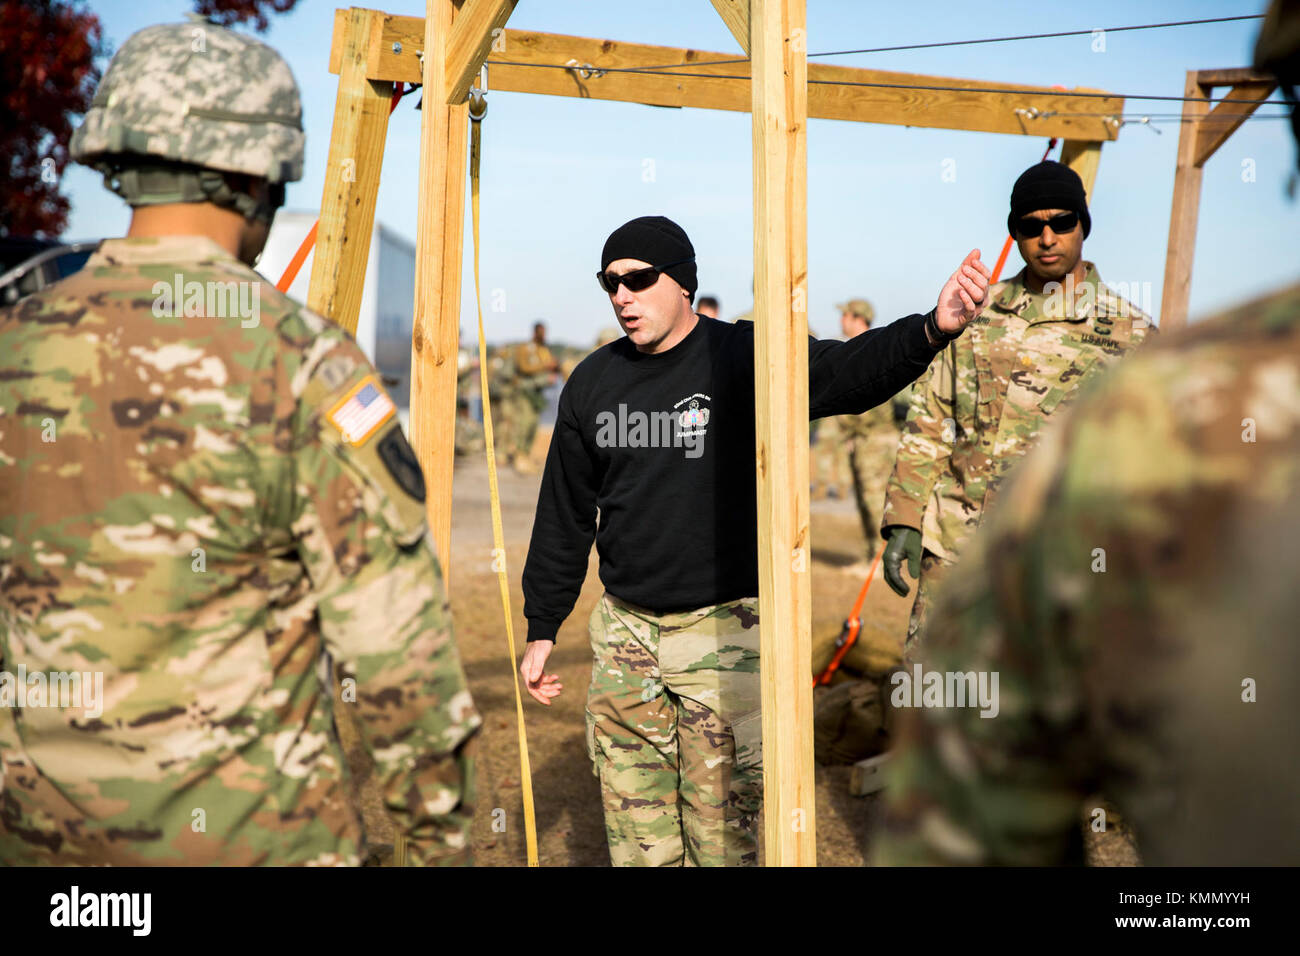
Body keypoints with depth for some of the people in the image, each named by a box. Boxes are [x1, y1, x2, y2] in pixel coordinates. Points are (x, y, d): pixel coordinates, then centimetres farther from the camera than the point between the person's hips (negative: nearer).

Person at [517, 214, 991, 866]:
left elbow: (848, 372, -27)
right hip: (625, 633, 4)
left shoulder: (744, 360, -8)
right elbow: (564, 518, 14)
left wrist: (932, 330, -47)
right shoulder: (592, 384, 7)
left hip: (727, 634, -4)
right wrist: (541, 629, 16)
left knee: (722, 831, 0)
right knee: (638, 840, 12)